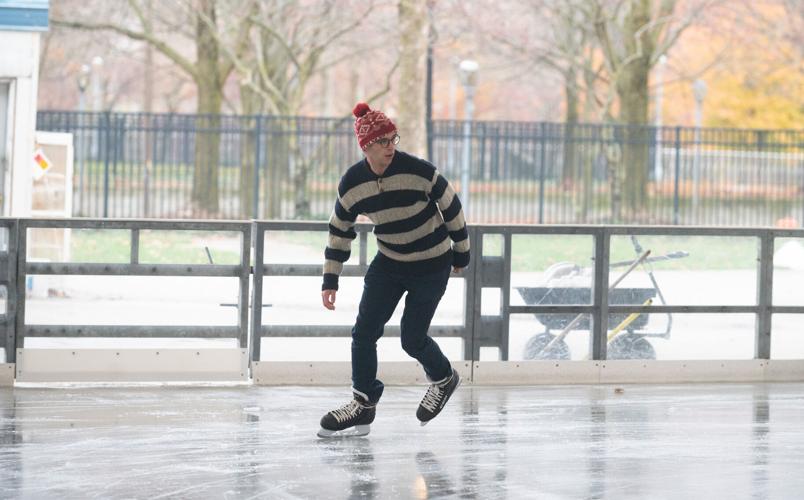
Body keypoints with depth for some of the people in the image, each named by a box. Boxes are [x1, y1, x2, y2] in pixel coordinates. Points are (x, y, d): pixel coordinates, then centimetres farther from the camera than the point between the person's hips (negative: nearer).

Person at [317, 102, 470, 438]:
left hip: (432, 266, -4)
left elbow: (452, 208, -8)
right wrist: (330, 280, 2)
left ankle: (443, 378, 28)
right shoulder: (352, 184, -11)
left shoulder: (418, 171, -22)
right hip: (388, 264, 4)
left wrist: (461, 253, 2)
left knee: (412, 339, -3)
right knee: (364, 332, -4)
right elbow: (339, 231, 3)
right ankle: (363, 404, 10)